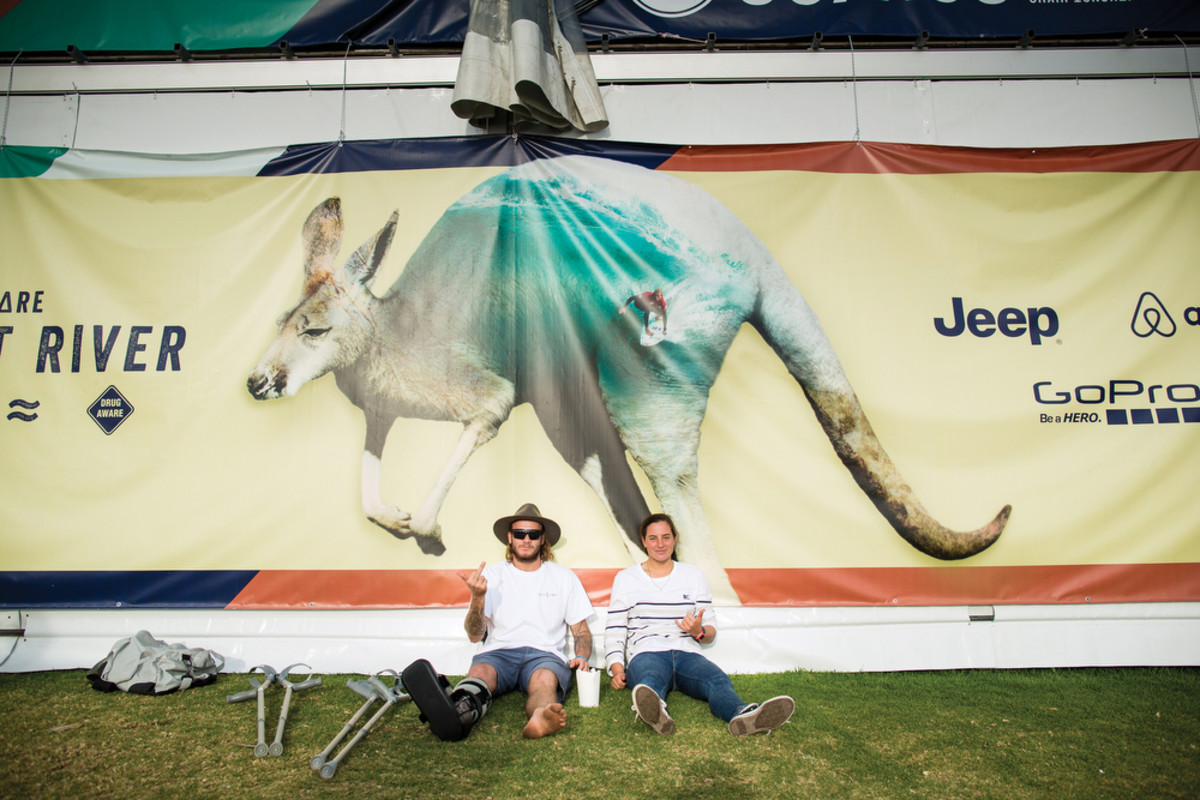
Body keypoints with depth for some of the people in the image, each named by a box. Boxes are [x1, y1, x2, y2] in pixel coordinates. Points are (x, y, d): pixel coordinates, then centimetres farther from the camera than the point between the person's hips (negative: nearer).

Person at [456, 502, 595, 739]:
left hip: (544, 654, 0)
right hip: (498, 652, 0)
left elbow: (581, 630, 17)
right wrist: (478, 597, -12)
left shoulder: (563, 577, 15)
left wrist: (581, 657, -5)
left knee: (545, 679, -37)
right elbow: (475, 635, 6)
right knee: (479, 673, -36)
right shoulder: (491, 575, 12)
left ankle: (540, 717, -70)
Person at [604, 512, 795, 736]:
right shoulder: (625, 579, 12)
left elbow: (711, 632, 17)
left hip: (687, 654, 2)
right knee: (651, 678, -41)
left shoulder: (693, 576, 16)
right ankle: (654, 711, -75)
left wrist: (699, 631, -8)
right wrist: (617, 669, -9)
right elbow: (614, 631, 10)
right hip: (646, 654, -2)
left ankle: (744, 716, -66)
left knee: (718, 680, -34)